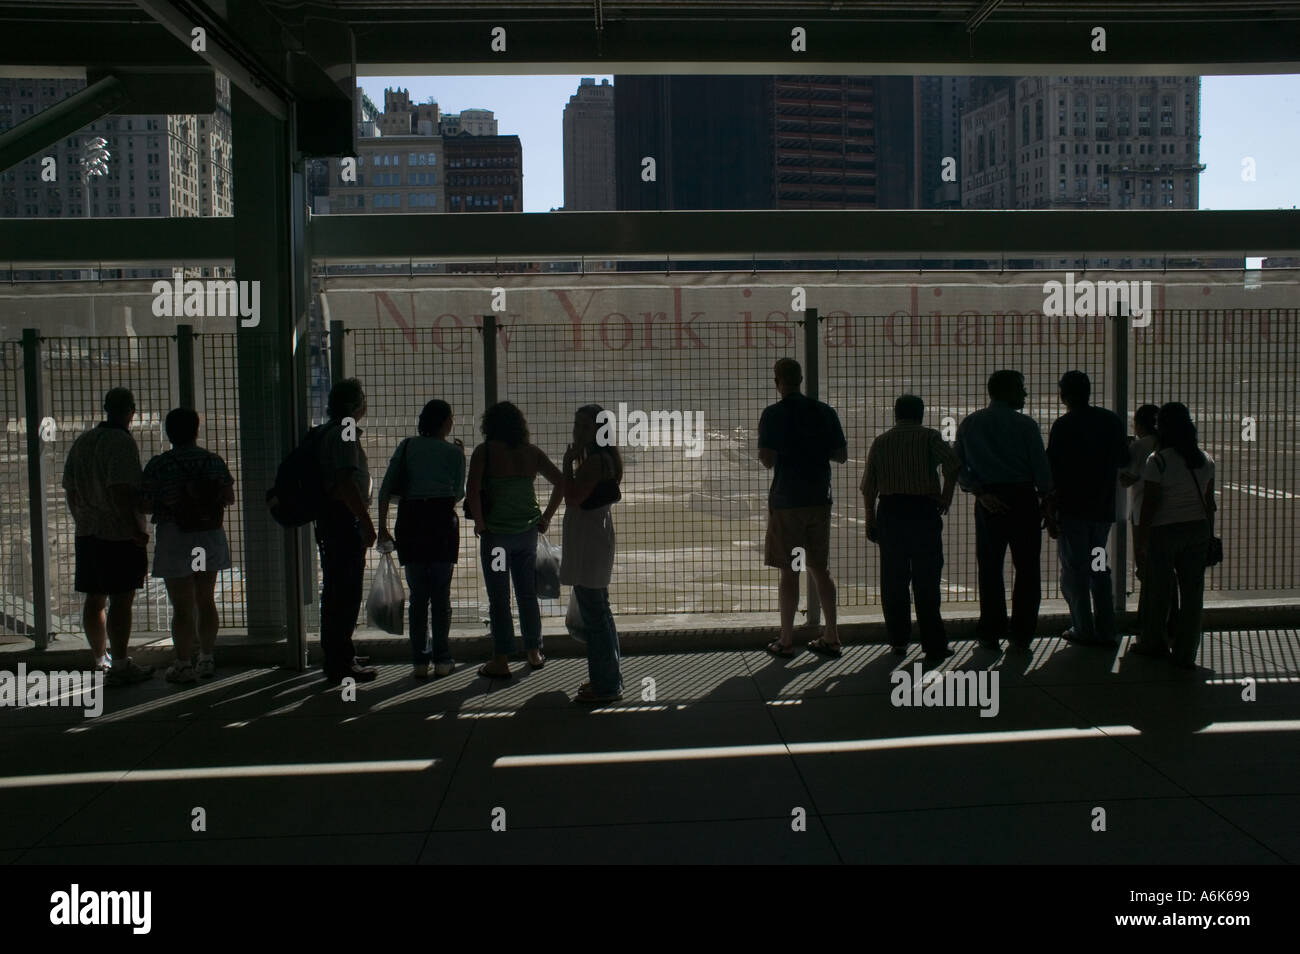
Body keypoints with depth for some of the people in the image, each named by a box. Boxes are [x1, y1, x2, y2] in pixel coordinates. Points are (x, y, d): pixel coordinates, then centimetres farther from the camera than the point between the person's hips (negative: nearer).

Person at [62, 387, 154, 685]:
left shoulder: (81, 442, 13)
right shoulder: (122, 442, -13)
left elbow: (70, 490, 17)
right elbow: (120, 491, -22)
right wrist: (136, 530, -18)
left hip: (87, 534, 8)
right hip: (119, 535, -8)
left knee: (94, 599, 13)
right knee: (121, 599, -5)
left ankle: (101, 658, 24)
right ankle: (120, 665, -4)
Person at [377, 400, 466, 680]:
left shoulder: (407, 446, 9)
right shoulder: (454, 452, 4)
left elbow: (386, 488, 3)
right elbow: (458, 494, 11)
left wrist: (382, 526, 6)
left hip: (410, 520, 2)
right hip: (442, 521, -2)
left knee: (417, 594, 7)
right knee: (441, 594, 4)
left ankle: (419, 661, 7)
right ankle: (441, 660, 6)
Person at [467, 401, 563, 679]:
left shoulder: (485, 451, -8)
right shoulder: (532, 452, 4)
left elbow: (472, 490, -20)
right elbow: (561, 482, 3)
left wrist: (479, 522, -8)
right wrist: (546, 517, 8)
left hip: (496, 533, -4)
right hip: (527, 532, 4)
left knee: (499, 599, 3)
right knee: (528, 594, 15)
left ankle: (501, 662, 6)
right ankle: (534, 654, 24)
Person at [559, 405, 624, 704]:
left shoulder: (595, 460, -18)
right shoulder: (604, 458, 14)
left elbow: (572, 497, -23)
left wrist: (569, 462, -18)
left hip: (588, 541, -11)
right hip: (592, 538, 11)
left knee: (593, 614, -7)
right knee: (598, 610, 19)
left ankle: (606, 685, -1)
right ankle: (606, 678, 29)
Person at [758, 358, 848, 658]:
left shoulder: (773, 414, -10)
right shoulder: (825, 412, 5)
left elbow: (768, 461, -14)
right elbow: (841, 455, 7)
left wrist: (769, 452, 7)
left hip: (787, 501, -4)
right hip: (819, 499, 5)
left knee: (789, 571, 1)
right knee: (819, 568, 13)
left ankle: (786, 641, 6)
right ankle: (831, 638, 14)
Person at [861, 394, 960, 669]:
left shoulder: (880, 442, 9)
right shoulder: (929, 437, 1)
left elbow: (868, 487, 7)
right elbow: (952, 464, -16)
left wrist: (870, 518, 14)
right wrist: (946, 496, -4)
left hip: (890, 512, 2)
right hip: (924, 511, -2)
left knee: (893, 581, 10)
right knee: (926, 582, -1)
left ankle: (899, 640, 15)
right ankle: (934, 646, -3)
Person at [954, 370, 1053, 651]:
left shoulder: (968, 424, 7)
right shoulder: (1025, 424, -4)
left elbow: (957, 466, 1)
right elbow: (1041, 467, -5)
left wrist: (979, 491, -2)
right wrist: (1046, 500, 5)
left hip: (988, 501, 3)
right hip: (1023, 498, -3)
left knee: (990, 568, 7)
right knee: (1026, 568, 6)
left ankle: (990, 634, 8)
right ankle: (1021, 633, 7)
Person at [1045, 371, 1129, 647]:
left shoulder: (1063, 425, -11)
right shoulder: (1112, 420, 4)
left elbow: (1052, 472, -14)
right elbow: (1124, 460, 15)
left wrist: (1050, 512, -10)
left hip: (1072, 509, -5)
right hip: (1103, 508, 5)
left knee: (1074, 570, 4)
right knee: (1100, 568, 15)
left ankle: (1084, 630, 5)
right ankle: (1106, 631, 15)